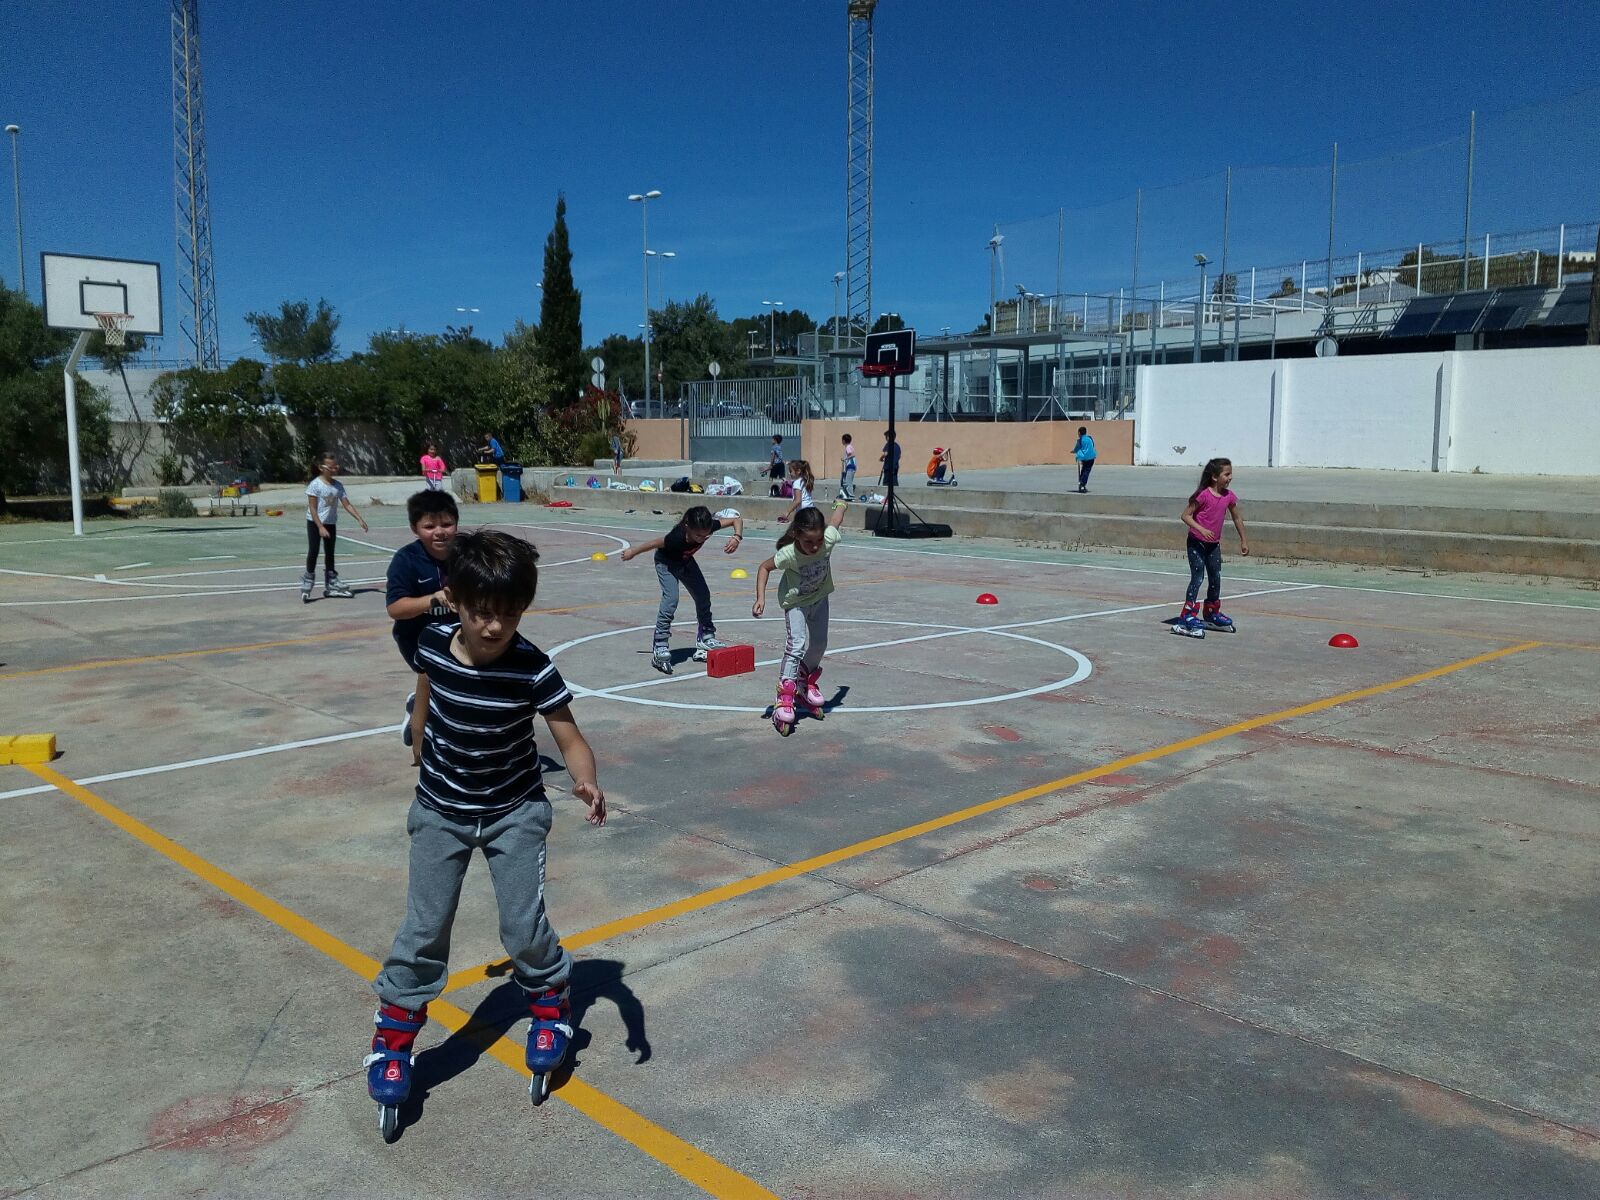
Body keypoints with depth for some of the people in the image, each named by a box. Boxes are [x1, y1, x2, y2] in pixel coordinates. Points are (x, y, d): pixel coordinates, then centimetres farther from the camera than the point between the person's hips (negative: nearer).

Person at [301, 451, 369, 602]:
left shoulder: (338, 485, 0)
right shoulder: (315, 485, -16)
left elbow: (347, 505, 1)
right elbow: (312, 509, -17)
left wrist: (360, 519, -8)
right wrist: (320, 527, -22)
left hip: (331, 523, 5)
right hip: (315, 523, -5)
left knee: (330, 554, 12)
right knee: (313, 552, -6)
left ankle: (332, 585, 20)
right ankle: (306, 586, 1)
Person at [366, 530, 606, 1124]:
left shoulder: (533, 669, -25)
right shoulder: (432, 645, -16)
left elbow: (572, 741, -22)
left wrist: (585, 783, -44)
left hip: (513, 812, -2)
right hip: (440, 811, 2)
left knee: (524, 925, -1)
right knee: (424, 928, 2)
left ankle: (549, 1001, 28)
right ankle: (395, 1031, 23)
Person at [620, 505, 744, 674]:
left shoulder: (709, 526, -31)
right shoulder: (677, 537, -42)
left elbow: (737, 520, -21)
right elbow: (655, 543, -25)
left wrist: (737, 537, -40)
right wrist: (632, 552, -10)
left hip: (685, 561, 6)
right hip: (666, 562, -6)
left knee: (703, 596, 6)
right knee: (671, 599, -23)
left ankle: (705, 638, 22)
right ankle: (659, 648, -20)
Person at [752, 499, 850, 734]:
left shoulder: (829, 540, -31)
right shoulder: (788, 554, -37)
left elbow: (835, 519, -8)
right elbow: (765, 567, -18)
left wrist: (841, 505, 14)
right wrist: (760, 598, -27)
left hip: (820, 597, 4)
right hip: (795, 602, -4)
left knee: (819, 645, 14)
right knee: (796, 645, -21)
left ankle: (807, 682, 41)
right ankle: (784, 698, -21)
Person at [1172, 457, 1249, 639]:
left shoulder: (1229, 496, 1)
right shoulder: (1204, 494, -17)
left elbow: (1236, 518, 14)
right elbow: (1186, 515, -17)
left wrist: (1243, 541, 19)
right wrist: (1201, 529, -30)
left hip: (1214, 544, 7)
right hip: (1196, 542, -7)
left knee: (1215, 579, 13)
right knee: (1197, 578, -13)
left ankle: (1212, 614, 30)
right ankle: (1188, 617, -14)